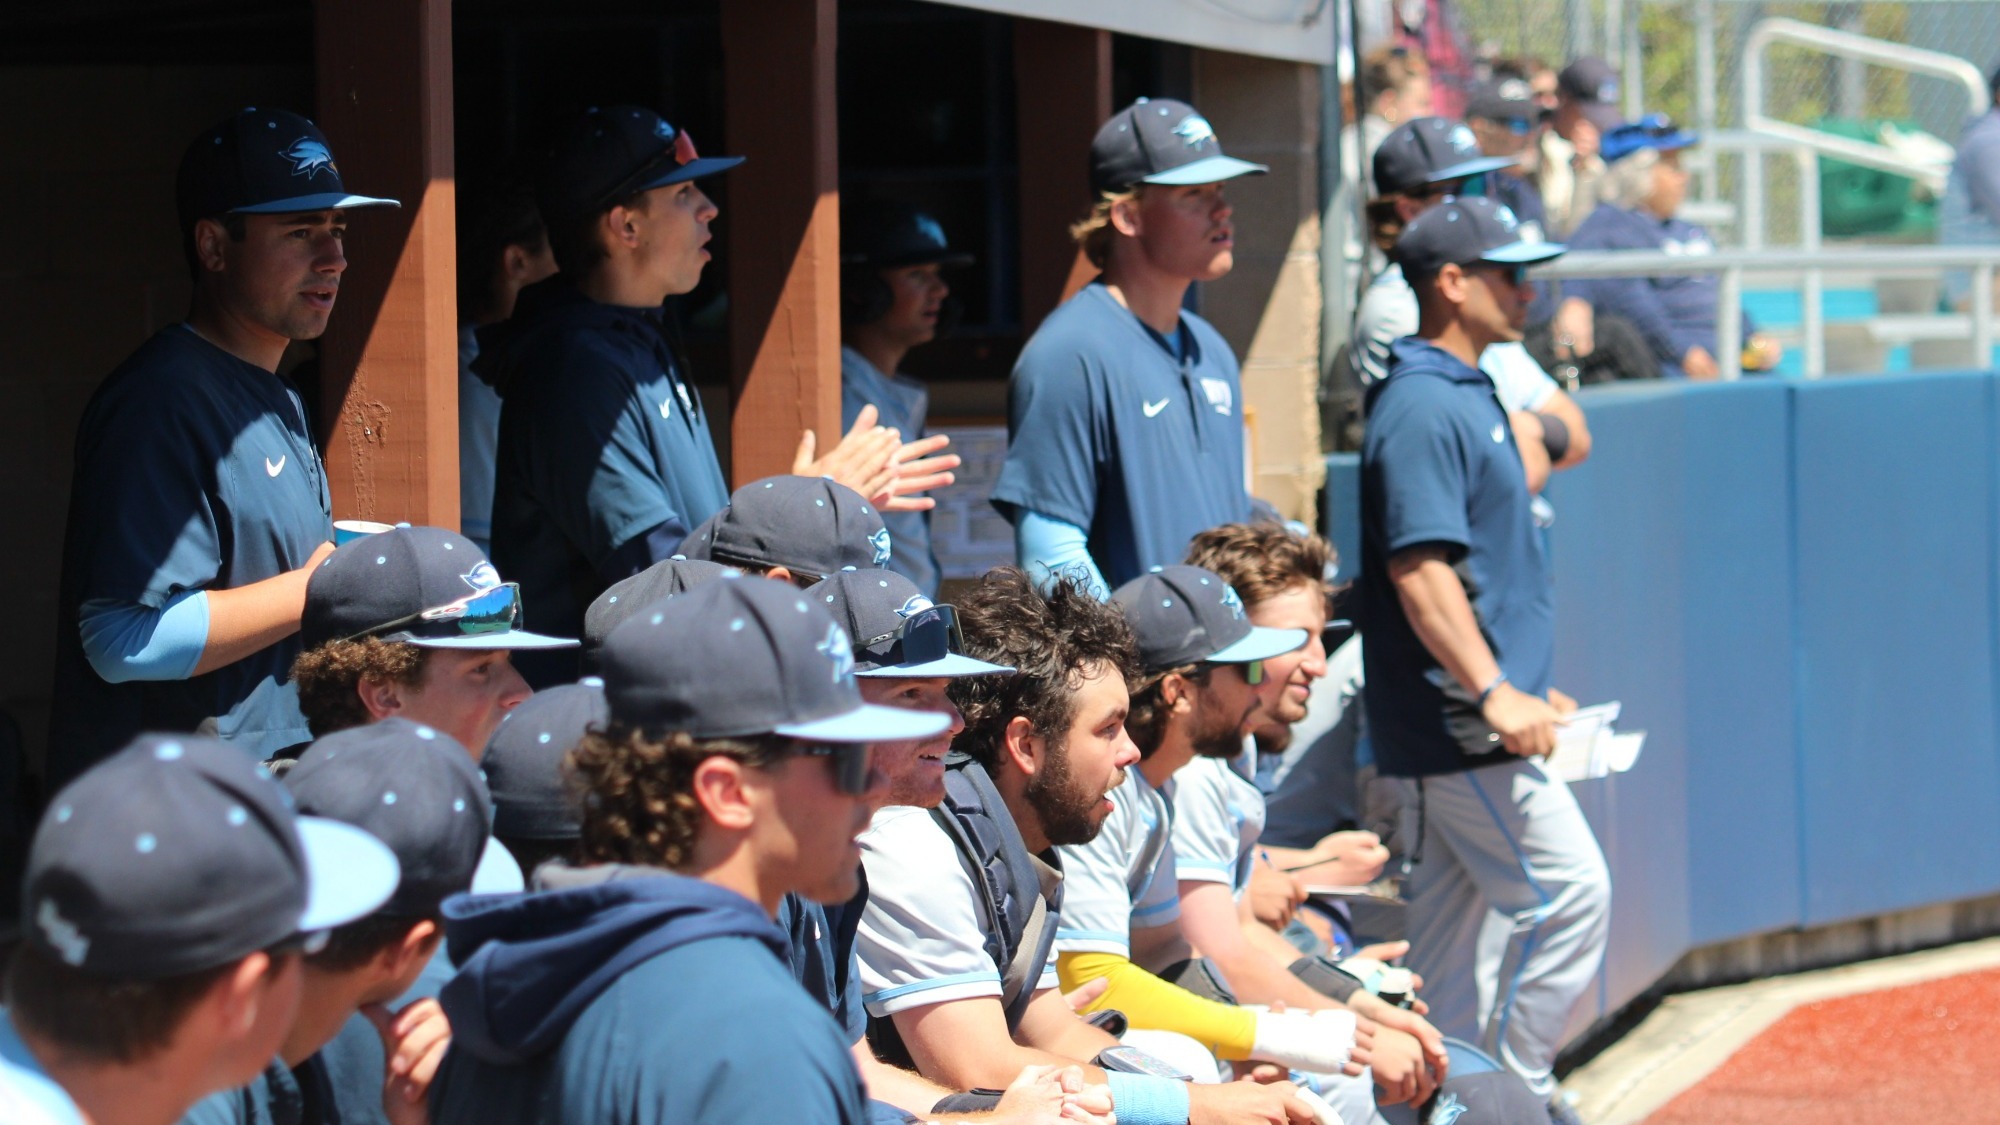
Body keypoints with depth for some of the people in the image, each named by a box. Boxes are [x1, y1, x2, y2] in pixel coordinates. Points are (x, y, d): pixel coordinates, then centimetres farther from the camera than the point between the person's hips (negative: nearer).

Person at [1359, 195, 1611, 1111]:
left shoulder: (1465, 394, 17)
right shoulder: (1421, 406, -15)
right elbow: (1419, 567, -23)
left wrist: (1520, 686, 22)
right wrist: (1495, 693, -26)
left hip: (1479, 713, 10)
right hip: (1459, 722, -10)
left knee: (1457, 921, 11)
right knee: (1568, 891, -10)